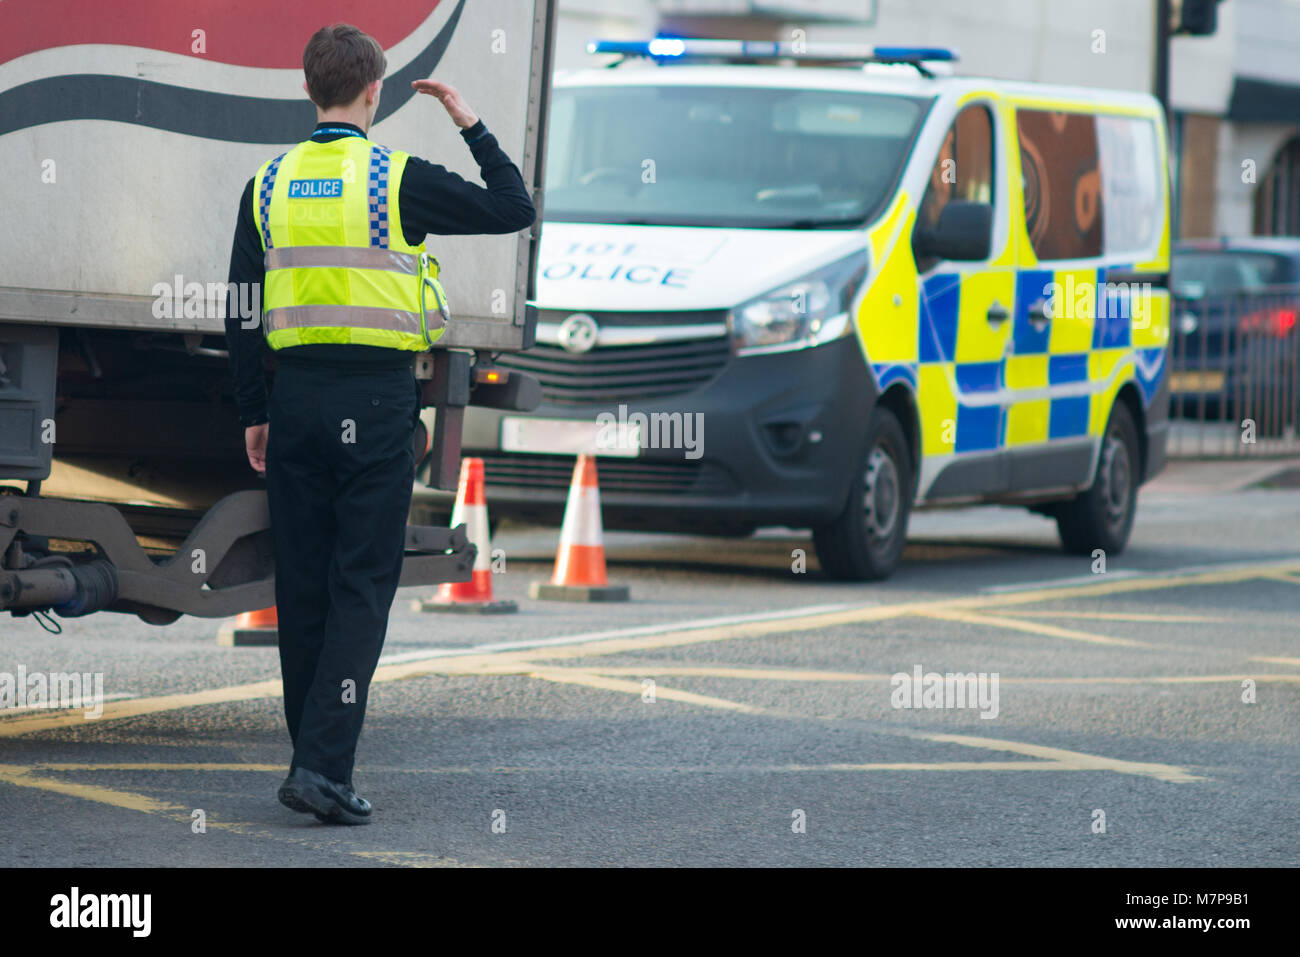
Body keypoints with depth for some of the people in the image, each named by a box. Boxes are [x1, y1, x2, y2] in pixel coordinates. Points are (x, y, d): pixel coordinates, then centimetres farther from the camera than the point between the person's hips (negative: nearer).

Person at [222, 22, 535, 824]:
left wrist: (255, 414, 14)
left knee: (302, 586, 11)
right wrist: (473, 127, 11)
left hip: (298, 397, 4)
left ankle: (314, 756, 18)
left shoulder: (269, 186, 4)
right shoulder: (399, 180, -8)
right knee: (362, 586, -3)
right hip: (377, 399, -4)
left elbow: (242, 316, 6)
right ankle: (325, 766, -12)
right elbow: (514, 210, 0)